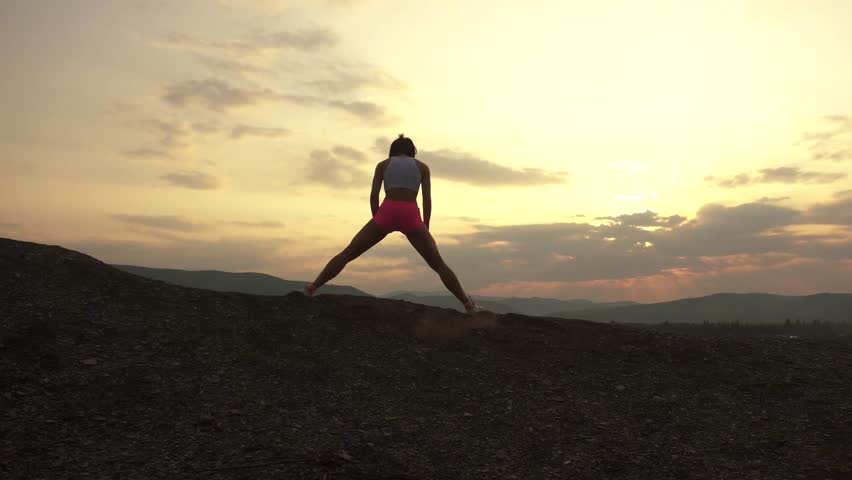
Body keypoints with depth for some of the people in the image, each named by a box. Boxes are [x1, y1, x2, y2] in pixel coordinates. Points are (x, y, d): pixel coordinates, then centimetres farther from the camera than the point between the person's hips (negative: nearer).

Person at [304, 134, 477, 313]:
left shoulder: (383, 164, 20)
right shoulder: (422, 166, 20)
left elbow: (373, 195, 8)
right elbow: (427, 199, 9)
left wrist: (378, 223, 15)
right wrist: (426, 229, 12)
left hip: (387, 212, 0)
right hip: (411, 216, 0)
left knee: (347, 254, 11)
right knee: (439, 265, 11)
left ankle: (312, 287, 5)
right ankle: (468, 304, 10)